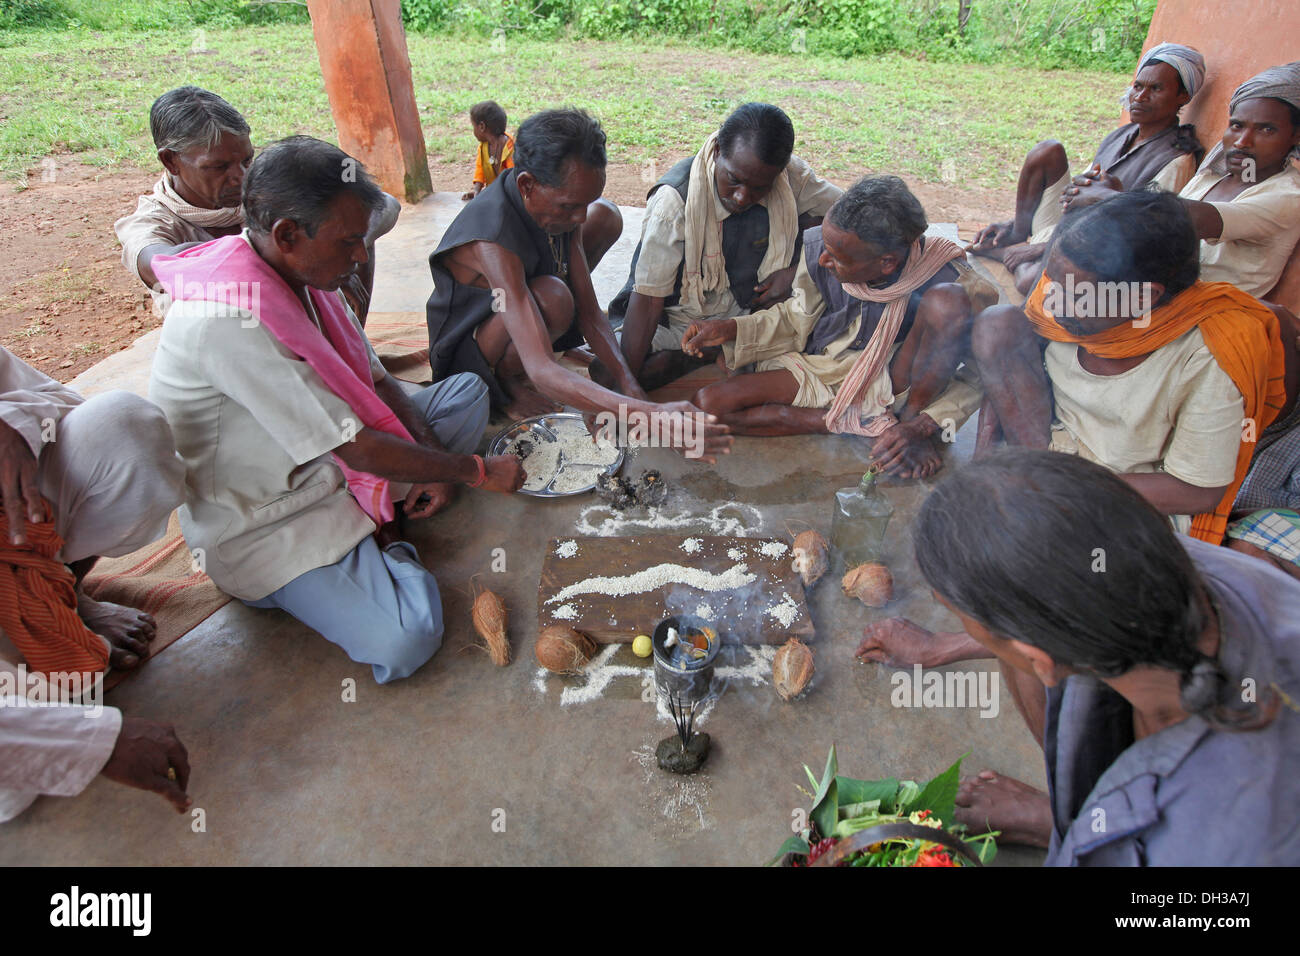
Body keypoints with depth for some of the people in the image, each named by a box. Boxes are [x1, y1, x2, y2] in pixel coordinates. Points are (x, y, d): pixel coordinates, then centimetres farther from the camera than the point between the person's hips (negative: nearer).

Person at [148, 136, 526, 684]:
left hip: (332, 471, 9)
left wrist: (432, 456, -8)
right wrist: (476, 471, -18)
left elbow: (375, 380, 7)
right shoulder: (231, 321, -30)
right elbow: (359, 450, -29)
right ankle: (390, 553, 4)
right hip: (268, 526, -9)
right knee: (404, 640, -28)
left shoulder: (302, 271, -2)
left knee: (467, 390, 9)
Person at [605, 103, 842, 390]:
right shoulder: (676, 199, -25)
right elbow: (648, 299, -27)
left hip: (748, 310, 3)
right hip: (676, 320, -3)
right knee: (606, 370, -30)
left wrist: (794, 270, -18)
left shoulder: (789, 176, -13)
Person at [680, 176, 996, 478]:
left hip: (892, 382, -3)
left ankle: (912, 416, -9)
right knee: (708, 403, -16)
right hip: (820, 371, 4)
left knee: (948, 299, -31)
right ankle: (862, 422, -12)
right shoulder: (816, 247, -17)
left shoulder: (950, 277, -24)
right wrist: (731, 328, -12)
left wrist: (922, 427, -27)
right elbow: (797, 319, 2)